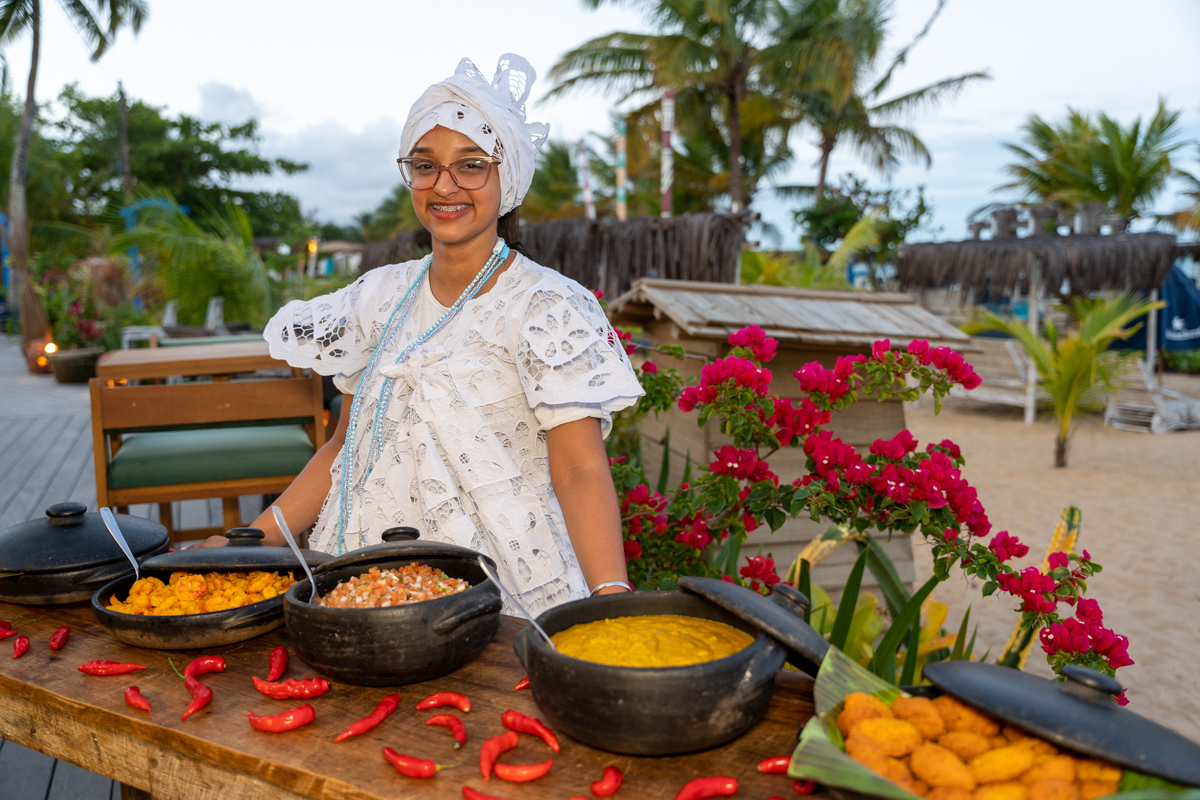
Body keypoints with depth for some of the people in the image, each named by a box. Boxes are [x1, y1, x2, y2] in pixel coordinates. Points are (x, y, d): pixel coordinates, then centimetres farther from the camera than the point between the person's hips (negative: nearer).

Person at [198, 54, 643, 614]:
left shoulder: (550, 309, -7)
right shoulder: (382, 295, 9)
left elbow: (581, 468, -15)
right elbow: (346, 447, 14)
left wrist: (611, 592, -29)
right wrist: (250, 542, 7)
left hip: (501, 596, -6)